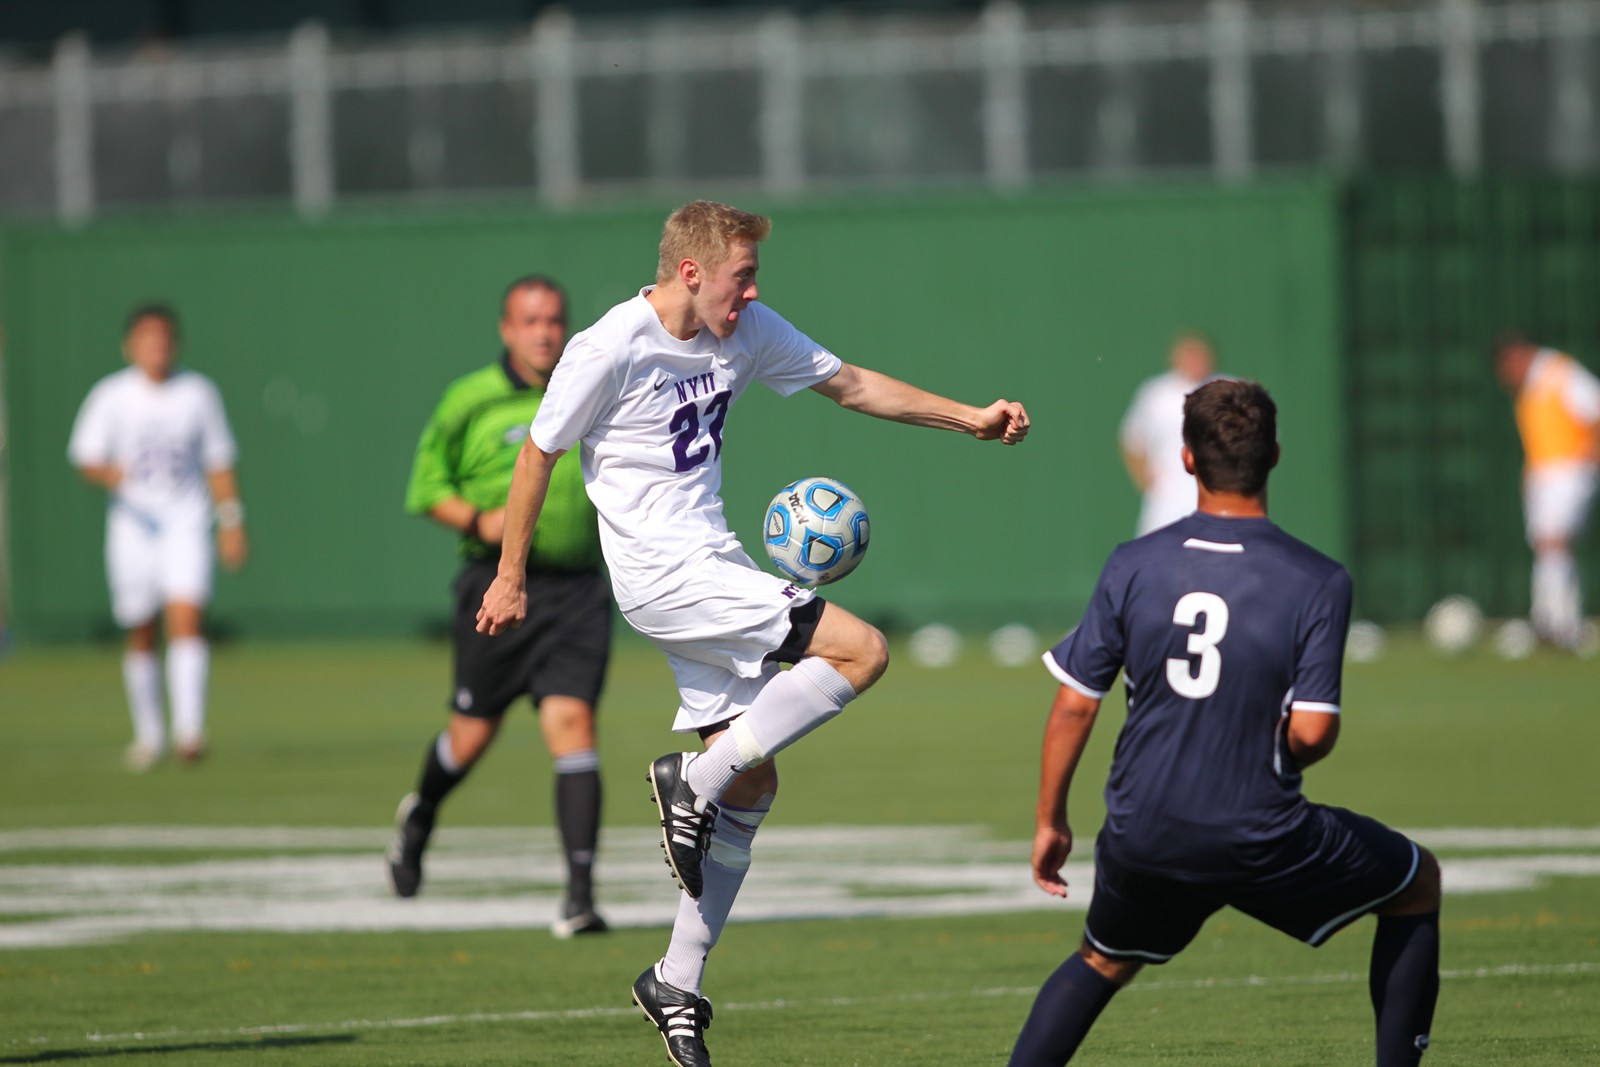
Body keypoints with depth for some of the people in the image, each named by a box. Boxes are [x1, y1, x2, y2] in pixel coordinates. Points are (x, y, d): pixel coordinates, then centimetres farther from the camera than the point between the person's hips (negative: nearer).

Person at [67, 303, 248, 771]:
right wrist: (108, 473, -22)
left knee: (187, 620, -18)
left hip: (187, 525, -1)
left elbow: (218, 464, 10)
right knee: (140, 636, 6)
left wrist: (232, 523, 6)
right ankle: (149, 733, 22)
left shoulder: (199, 393, 4)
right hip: (133, 523, 1)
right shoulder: (111, 395, 1)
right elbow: (86, 459, 1)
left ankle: (189, 730, -25)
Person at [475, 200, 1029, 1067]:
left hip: (713, 566, 8)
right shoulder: (610, 349, -14)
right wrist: (510, 578, 1)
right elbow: (539, 453, -4)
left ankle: (678, 982, 14)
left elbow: (851, 385, 16)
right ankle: (693, 784, -10)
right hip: (663, 573, -8)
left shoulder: (749, 332, 6)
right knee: (860, 652, -17)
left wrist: (970, 419, 12)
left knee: (751, 788, 8)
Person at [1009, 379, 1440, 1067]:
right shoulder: (1317, 582, -11)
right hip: (1258, 841, -3)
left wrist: (1050, 823, 12)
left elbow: (1075, 704, 0)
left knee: (1102, 963, 30)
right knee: (1416, 885, 21)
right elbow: (1312, 732, -16)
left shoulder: (1133, 566, -3)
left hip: (1141, 836, 3)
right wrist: (1285, 758, 8)